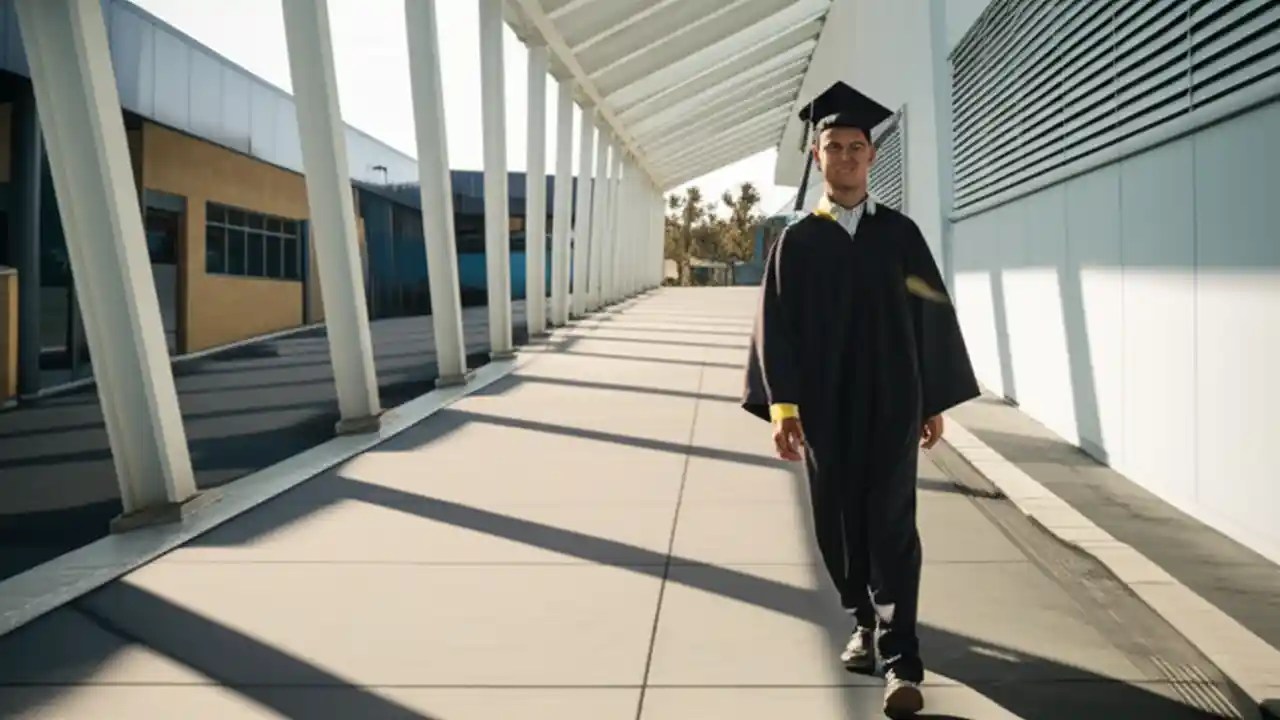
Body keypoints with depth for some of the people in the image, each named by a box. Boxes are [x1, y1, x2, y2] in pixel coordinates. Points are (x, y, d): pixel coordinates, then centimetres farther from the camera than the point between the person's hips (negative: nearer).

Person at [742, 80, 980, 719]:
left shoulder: (899, 234, 4)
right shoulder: (796, 242, 3)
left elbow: (933, 317, 5)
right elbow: (775, 327, -3)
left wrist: (935, 402, 3)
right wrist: (781, 406, -13)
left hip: (892, 406, -1)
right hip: (825, 410, 1)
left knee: (891, 525, -3)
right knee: (838, 524, 10)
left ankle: (902, 659, 3)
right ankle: (864, 622, 33)